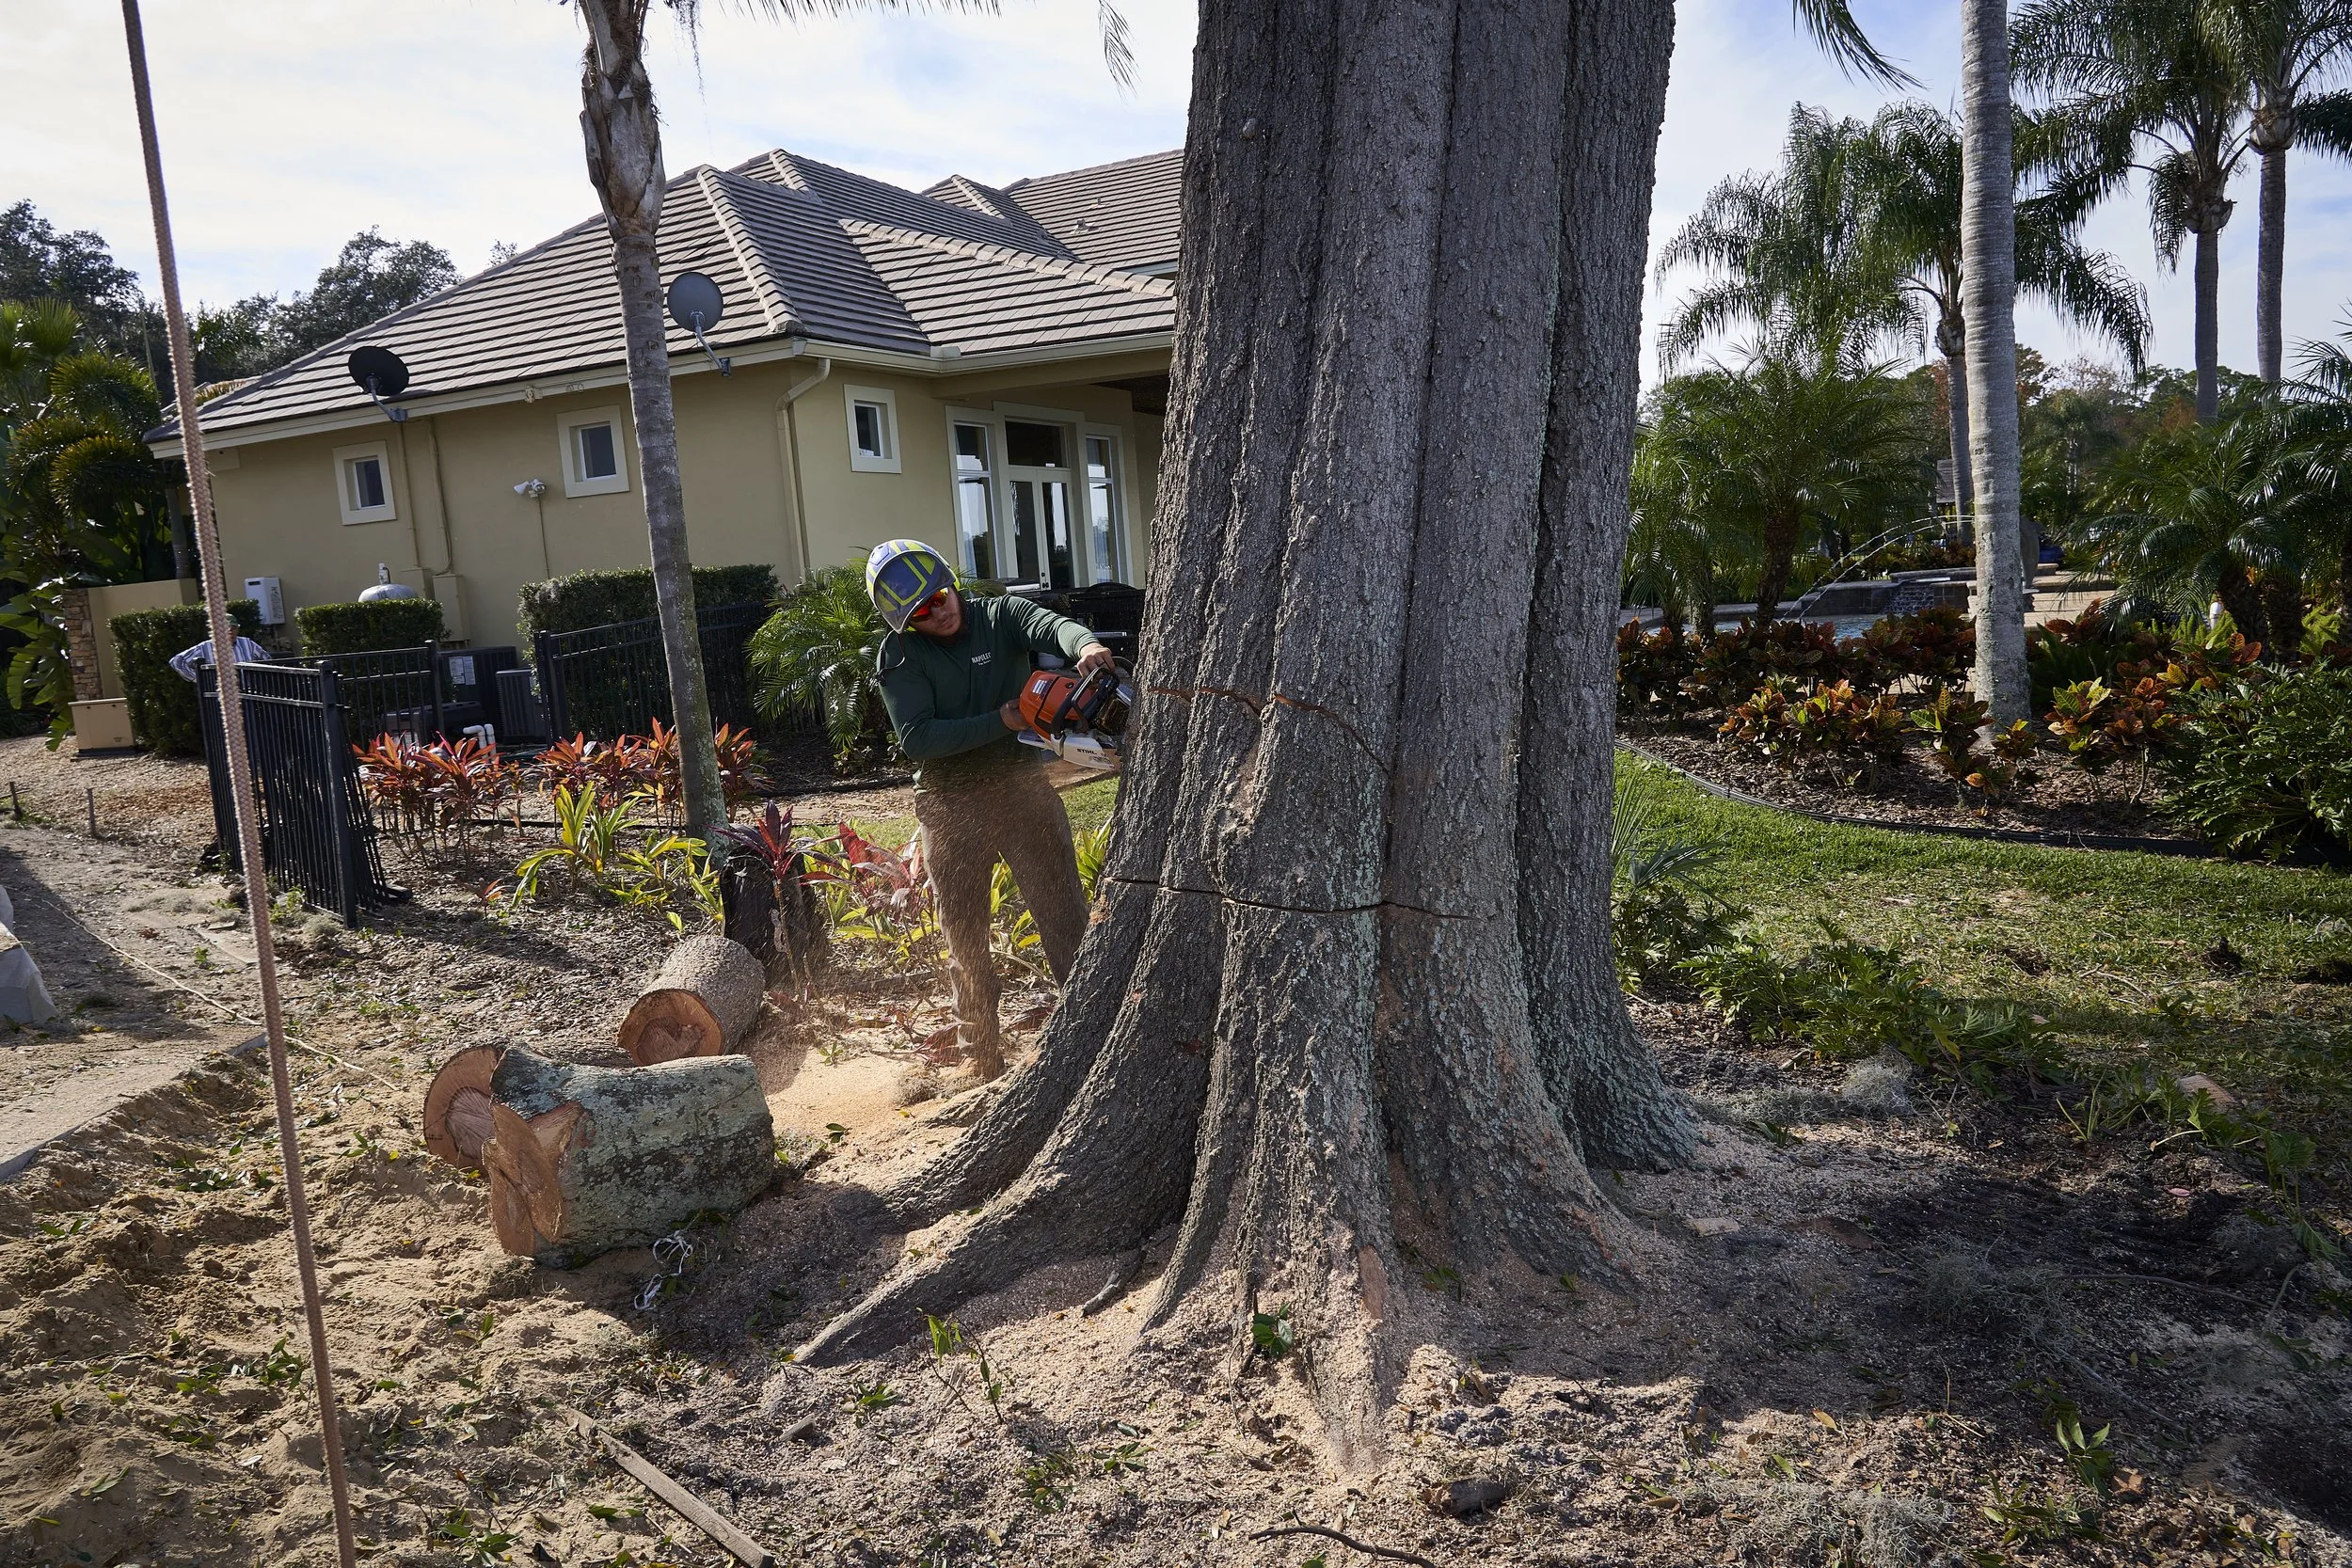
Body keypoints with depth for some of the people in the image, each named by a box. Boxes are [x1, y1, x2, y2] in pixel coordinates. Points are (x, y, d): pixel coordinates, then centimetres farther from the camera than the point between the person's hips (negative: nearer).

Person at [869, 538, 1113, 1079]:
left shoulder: (1002, 615, -2)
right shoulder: (899, 657, -4)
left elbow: (1049, 625, -24)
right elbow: (916, 737, -15)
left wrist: (1085, 645, -46)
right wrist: (999, 721, -22)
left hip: (1022, 787, -1)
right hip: (951, 806, 1)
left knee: (1067, 921, -5)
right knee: (965, 938, 12)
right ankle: (983, 1058, 27)